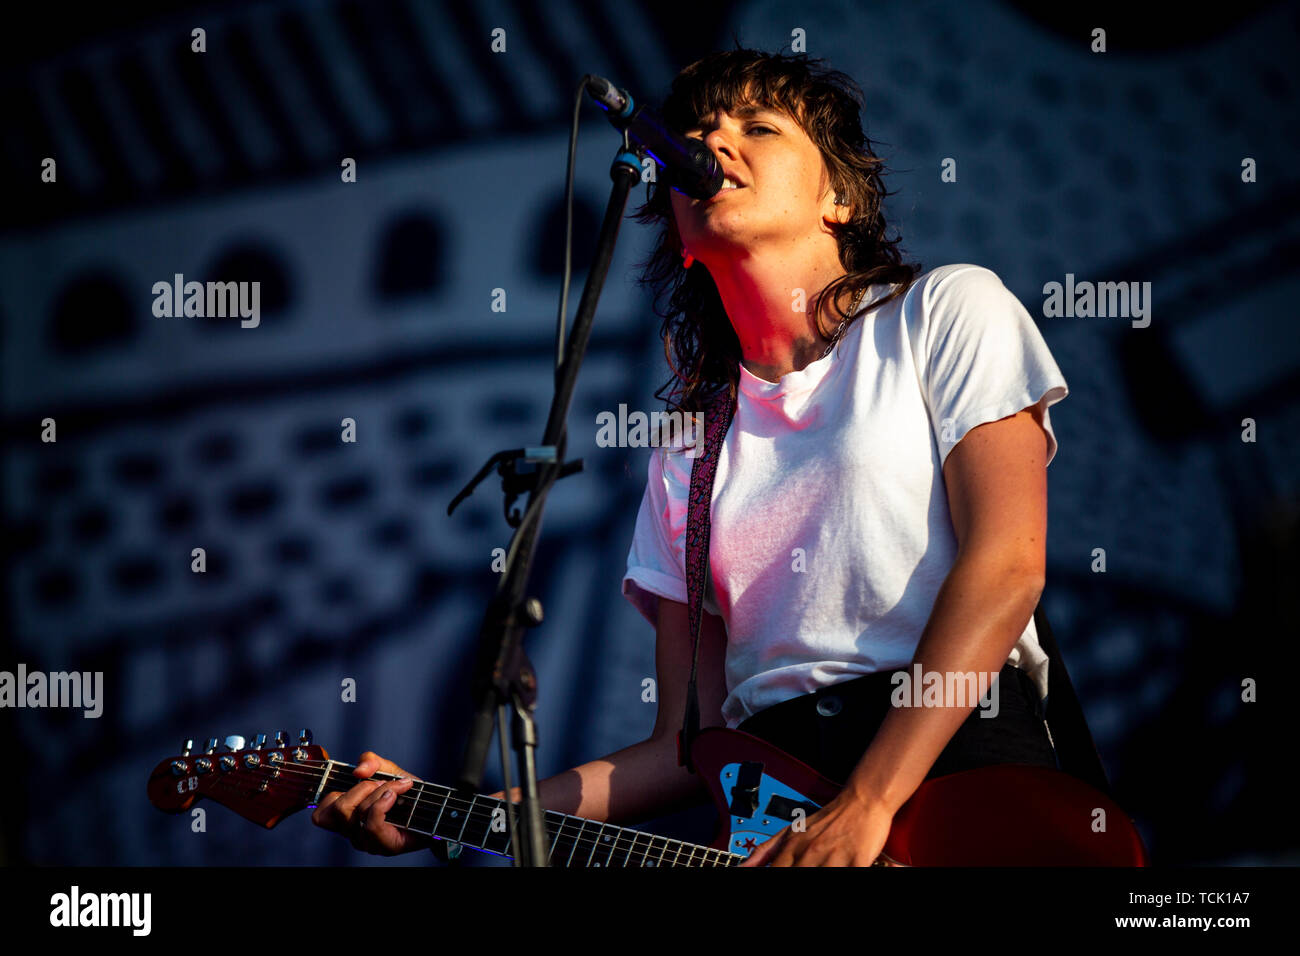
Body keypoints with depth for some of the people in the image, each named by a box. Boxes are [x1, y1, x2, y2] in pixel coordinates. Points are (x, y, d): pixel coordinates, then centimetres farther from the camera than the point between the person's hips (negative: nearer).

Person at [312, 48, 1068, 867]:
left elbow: (1005, 564, -5)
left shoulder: (947, 310, 8)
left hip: (965, 755, -3)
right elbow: (691, 744, 15)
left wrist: (869, 804, -15)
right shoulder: (689, 448, 19)